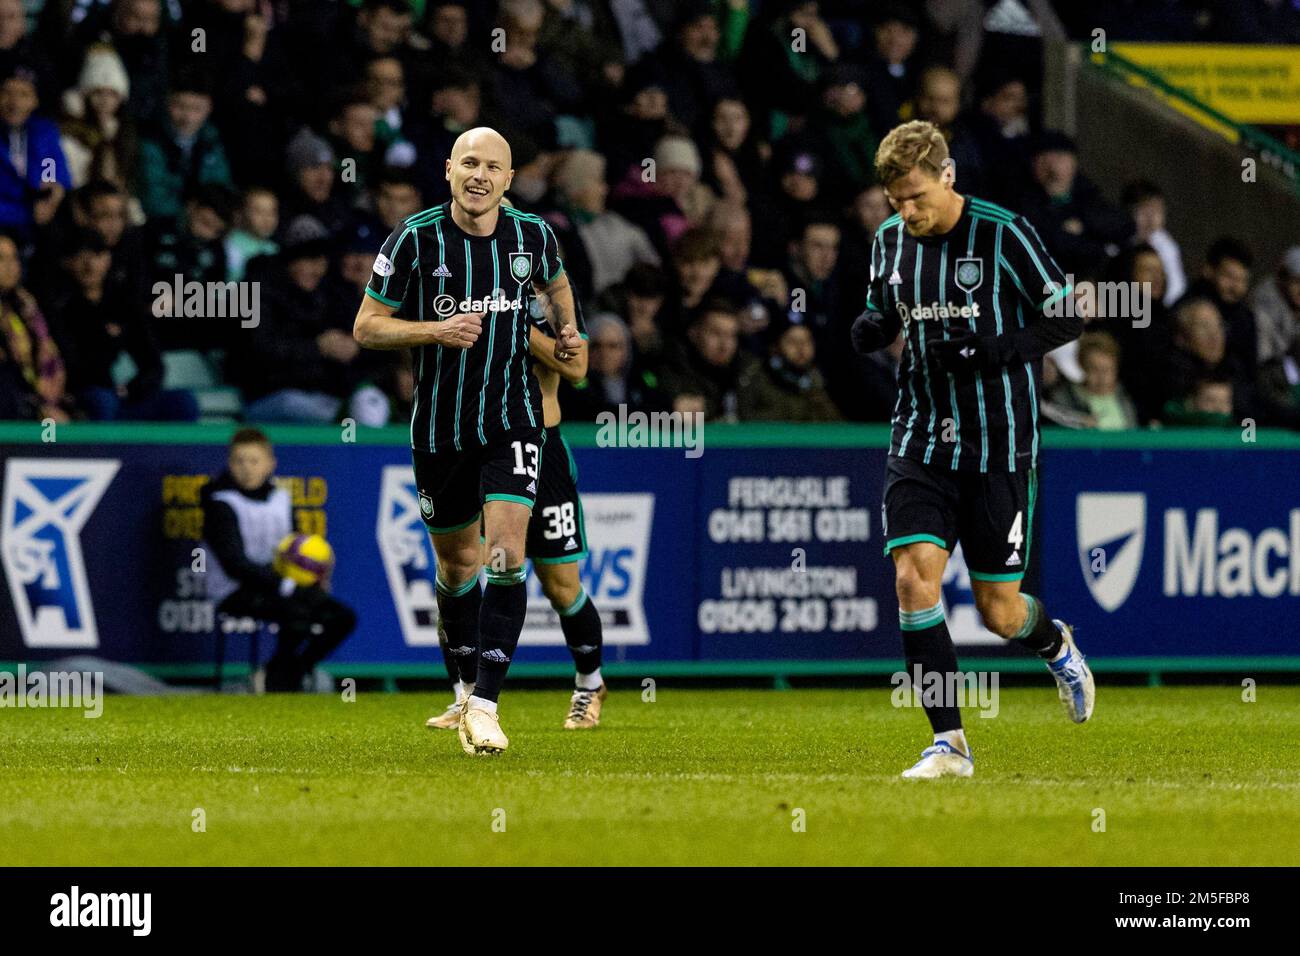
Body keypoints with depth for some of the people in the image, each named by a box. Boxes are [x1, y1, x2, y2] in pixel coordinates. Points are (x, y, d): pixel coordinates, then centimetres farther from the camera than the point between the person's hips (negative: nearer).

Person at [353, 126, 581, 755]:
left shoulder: (532, 236, -3)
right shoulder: (416, 240, -10)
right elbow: (366, 327, -6)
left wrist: (567, 333, 7)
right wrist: (437, 330, -19)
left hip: (514, 419, 0)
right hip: (439, 427, 0)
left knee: (506, 557, -16)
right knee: (457, 565, 12)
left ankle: (485, 705, -16)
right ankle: (468, 684, 36)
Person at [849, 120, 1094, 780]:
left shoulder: (1004, 234, -11)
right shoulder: (890, 240, 4)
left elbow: (1066, 319, -6)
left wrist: (994, 350, -21)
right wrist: (868, 330, -6)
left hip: (998, 446, -4)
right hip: (921, 441, 4)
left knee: (999, 613, 2)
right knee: (914, 578, -14)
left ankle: (1056, 645, 40)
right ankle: (949, 744, -7)